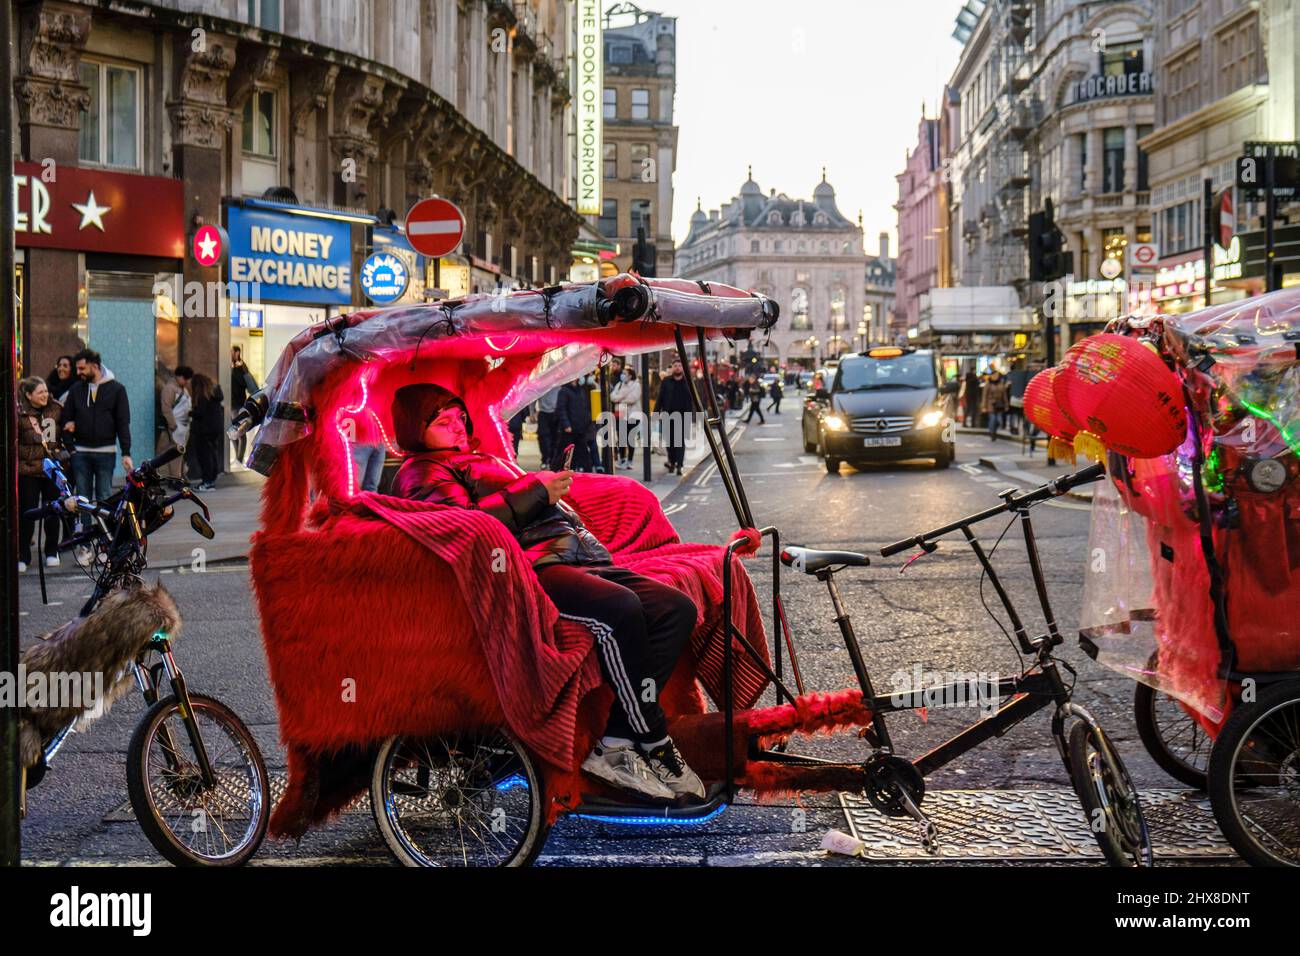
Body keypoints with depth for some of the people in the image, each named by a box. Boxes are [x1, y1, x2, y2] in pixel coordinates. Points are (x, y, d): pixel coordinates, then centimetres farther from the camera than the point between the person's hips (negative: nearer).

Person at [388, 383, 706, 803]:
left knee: (677, 609, -10)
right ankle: (654, 746, -22)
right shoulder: (420, 472, 9)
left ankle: (615, 744, -15)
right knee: (620, 609, -34)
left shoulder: (487, 462, 37)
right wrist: (535, 490, -7)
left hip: (575, 558, 9)